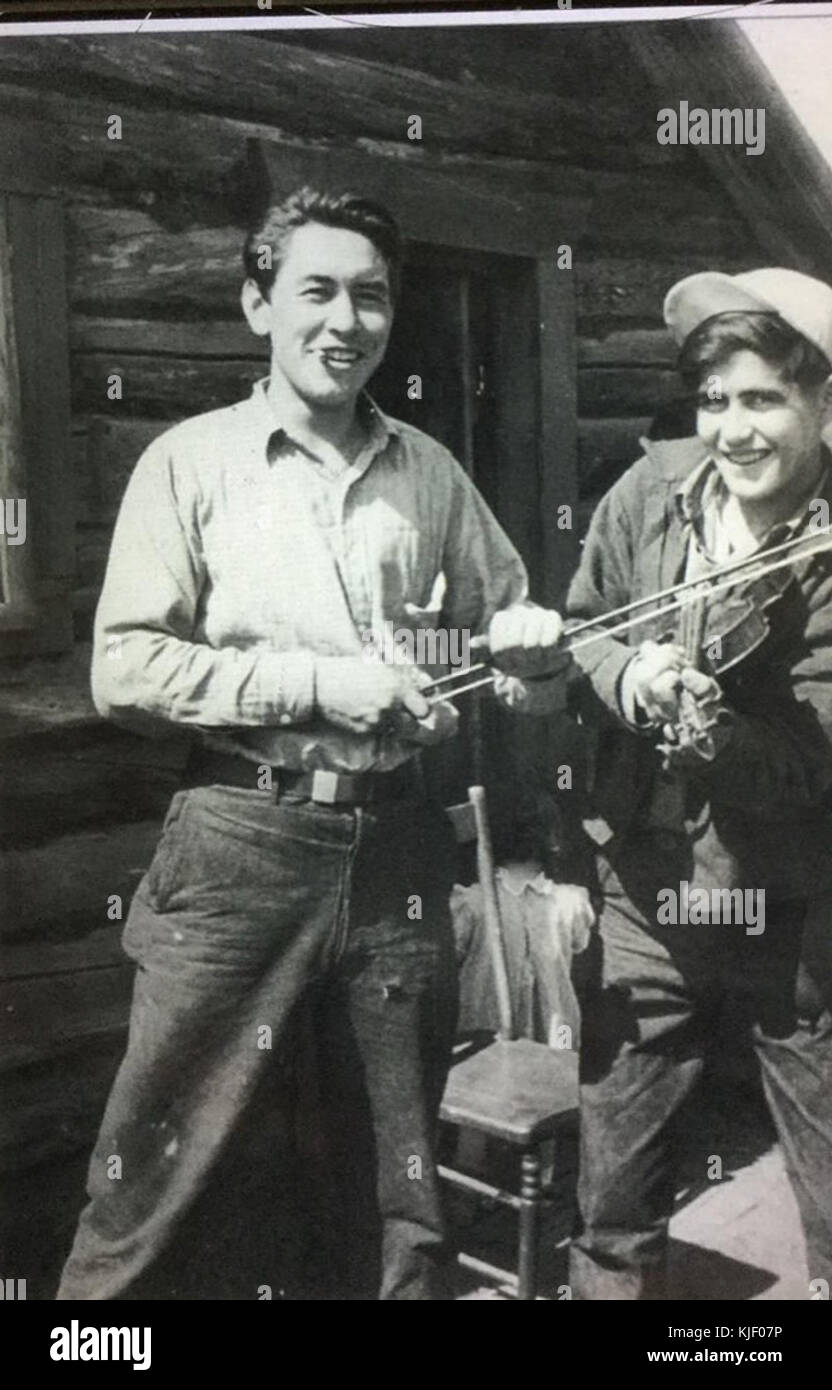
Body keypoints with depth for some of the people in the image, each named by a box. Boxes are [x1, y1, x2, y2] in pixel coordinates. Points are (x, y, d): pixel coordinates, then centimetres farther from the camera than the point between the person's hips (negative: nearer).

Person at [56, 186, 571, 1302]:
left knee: (401, 1185, 15)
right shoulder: (193, 461, 0)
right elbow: (125, 670, -7)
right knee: (156, 1172, 3)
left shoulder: (431, 474, 10)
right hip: (243, 845, -3)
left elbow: (509, 635, 17)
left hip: (394, 849, 3)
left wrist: (528, 648, -7)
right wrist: (321, 683, -14)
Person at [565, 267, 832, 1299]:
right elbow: (576, 630, 8)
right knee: (614, 1208, 15)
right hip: (647, 894, 3)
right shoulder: (651, 489, -2)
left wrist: (713, 730, -34)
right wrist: (625, 673, -14)